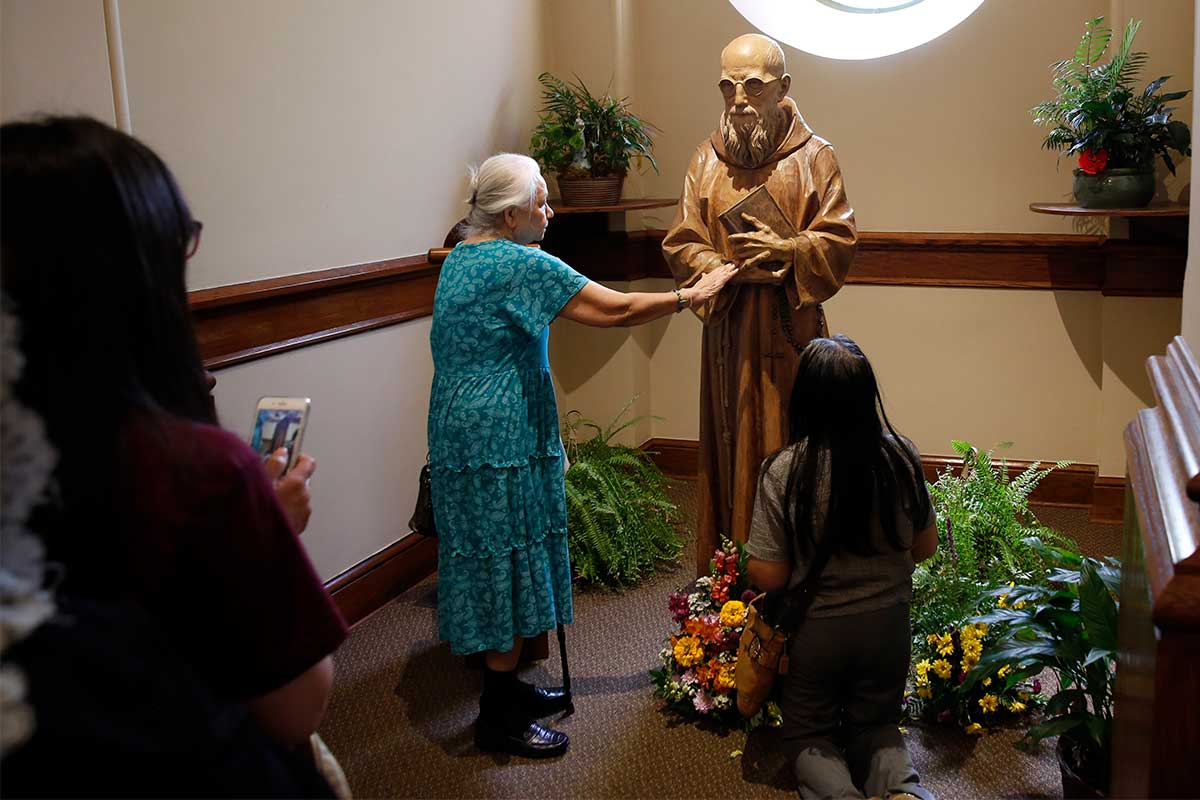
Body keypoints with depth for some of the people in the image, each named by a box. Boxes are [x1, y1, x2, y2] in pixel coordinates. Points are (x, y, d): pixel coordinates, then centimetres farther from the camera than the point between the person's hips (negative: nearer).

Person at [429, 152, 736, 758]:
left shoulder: (461, 256, 13)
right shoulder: (518, 263, -17)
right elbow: (614, 310, -17)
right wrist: (690, 296, -5)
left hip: (461, 432, 10)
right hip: (499, 438, -10)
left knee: (493, 564, 17)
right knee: (507, 567, 0)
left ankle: (504, 688, 31)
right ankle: (498, 720, 12)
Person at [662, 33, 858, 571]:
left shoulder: (814, 156, 0)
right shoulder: (707, 158, 7)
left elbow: (839, 242, -2)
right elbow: (681, 245, 3)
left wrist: (784, 251, -19)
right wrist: (737, 269, -14)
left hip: (792, 330, -2)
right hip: (727, 332, 2)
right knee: (730, 452, 7)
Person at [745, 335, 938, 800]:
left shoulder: (783, 471, -22)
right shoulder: (901, 456, -12)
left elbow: (768, 577, -17)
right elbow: (925, 548, 1)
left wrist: (749, 561, 5)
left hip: (815, 630, -2)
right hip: (887, 623, 2)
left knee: (809, 734, 22)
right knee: (876, 726, 26)